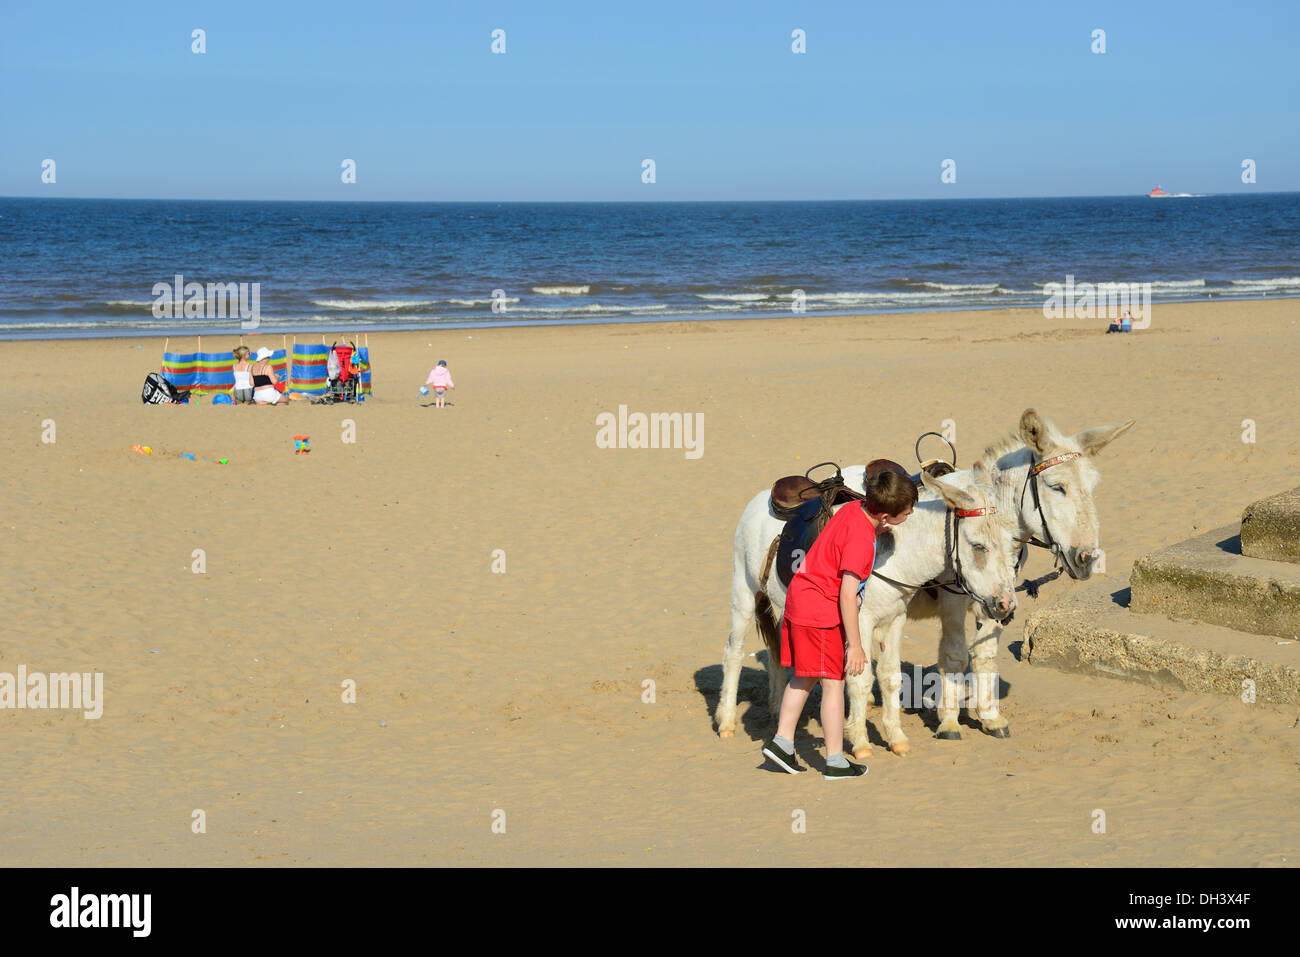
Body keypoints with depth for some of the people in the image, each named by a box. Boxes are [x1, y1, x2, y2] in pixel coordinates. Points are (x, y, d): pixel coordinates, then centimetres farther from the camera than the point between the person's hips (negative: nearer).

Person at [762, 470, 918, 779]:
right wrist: (855, 645, -21)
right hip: (821, 612, -9)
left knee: (804, 677, 19)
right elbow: (847, 596, -25)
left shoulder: (853, 508, 0)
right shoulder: (861, 542, -25)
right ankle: (835, 762, 7)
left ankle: (782, 741, 21)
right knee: (833, 683, 0)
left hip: (799, 598, 9)